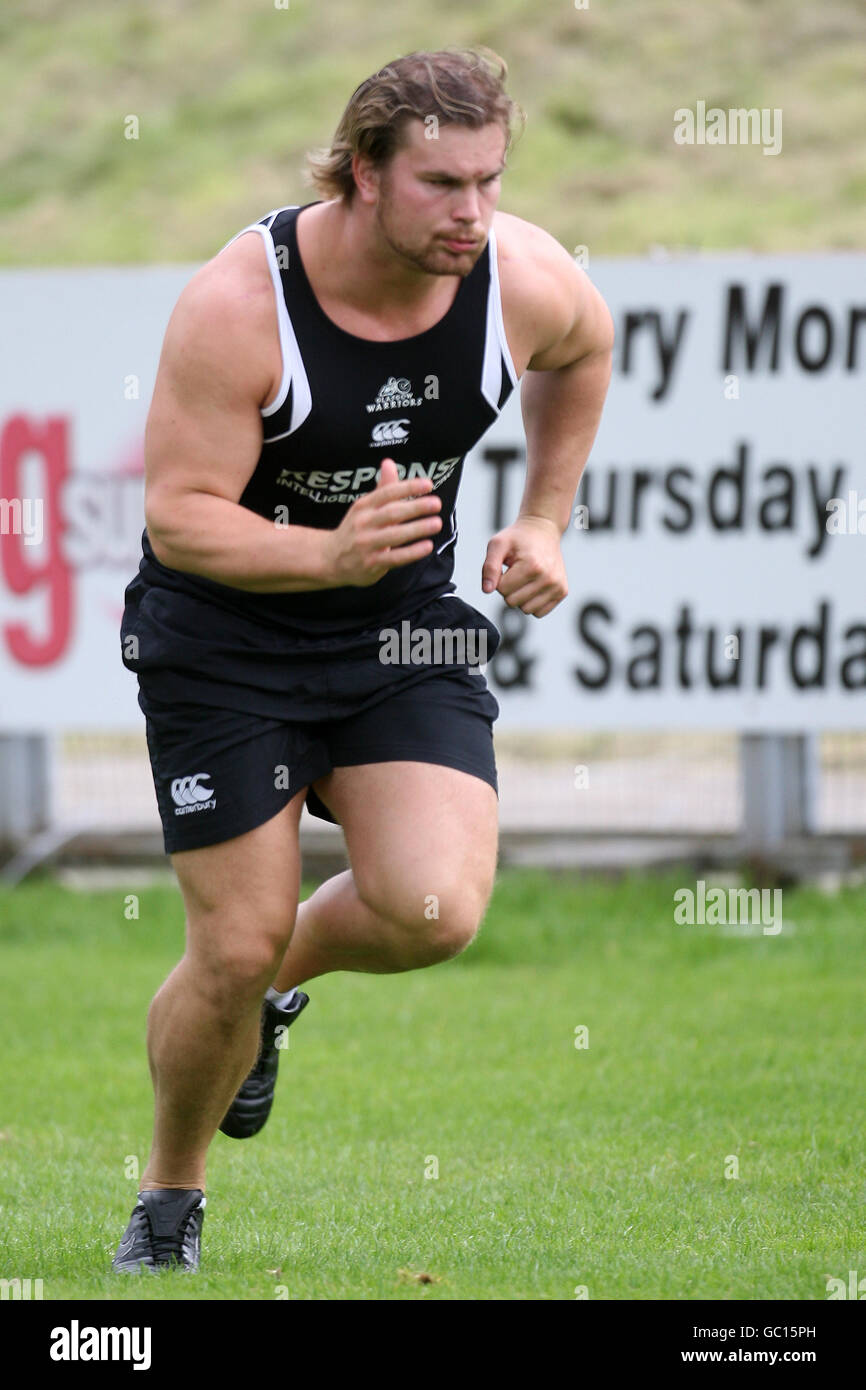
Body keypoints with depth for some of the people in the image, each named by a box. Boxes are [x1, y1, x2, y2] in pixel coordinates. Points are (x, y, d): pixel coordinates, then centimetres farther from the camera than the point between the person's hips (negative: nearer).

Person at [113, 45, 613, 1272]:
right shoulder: (237, 306, -25)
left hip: (406, 626, 3)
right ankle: (171, 1198, 22)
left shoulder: (527, 281, -13)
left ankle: (287, 972, 17)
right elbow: (180, 515, -22)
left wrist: (544, 521, 9)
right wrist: (330, 554, -38)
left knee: (433, 912, -19)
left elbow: (585, 347, 13)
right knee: (234, 952, -5)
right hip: (224, 633, -3)